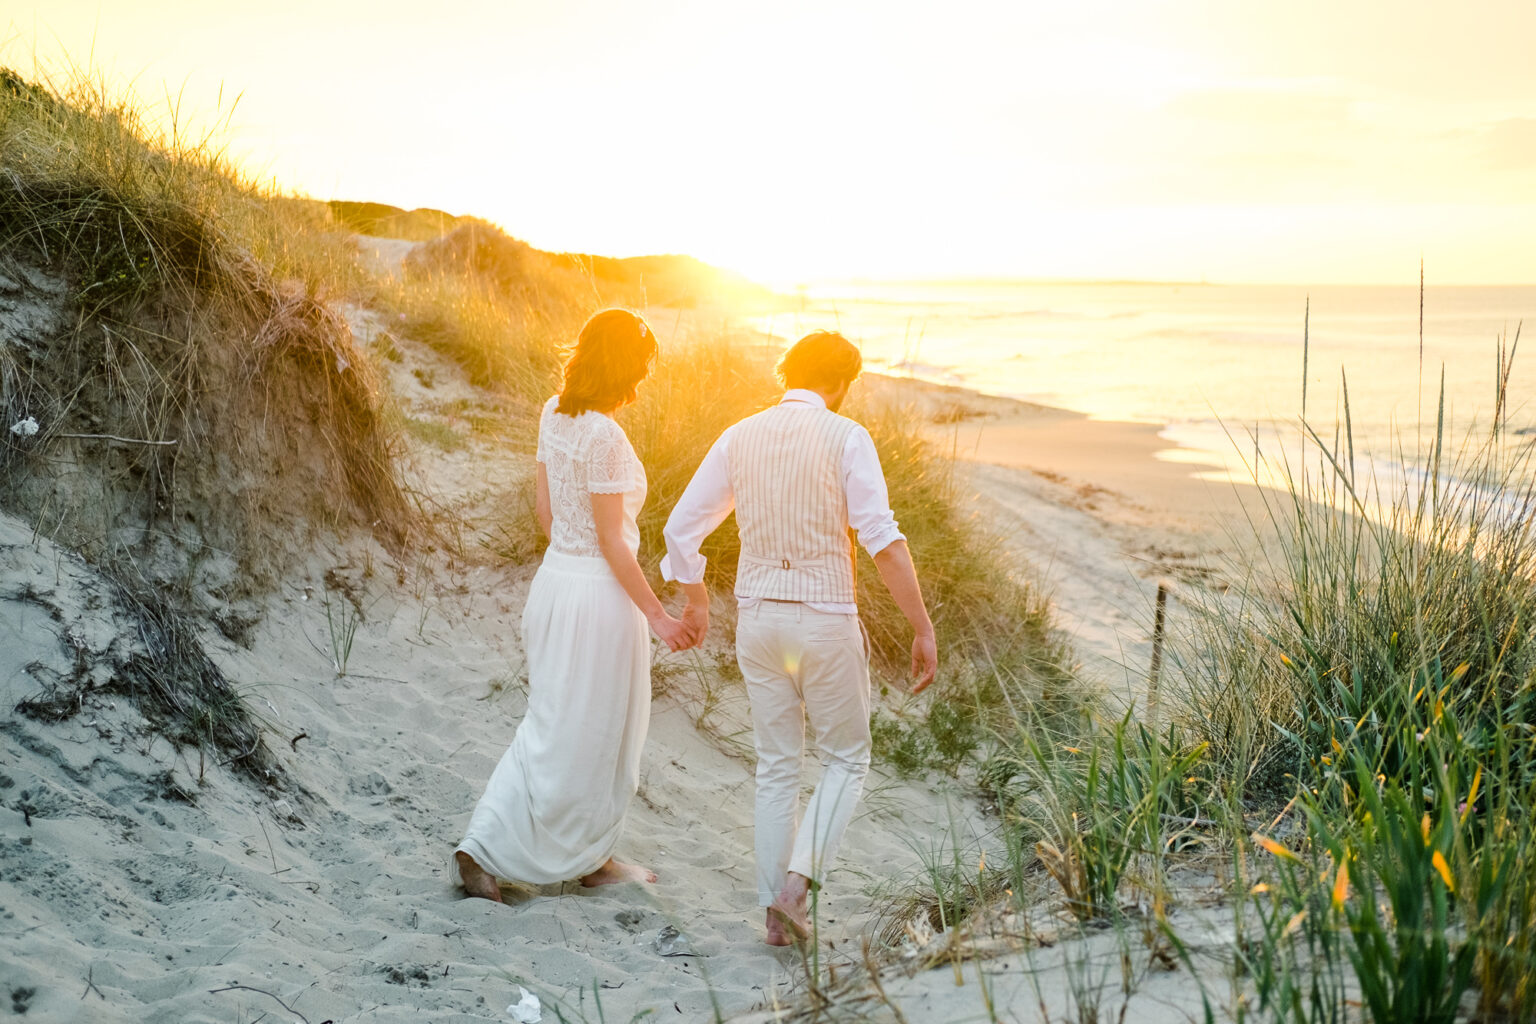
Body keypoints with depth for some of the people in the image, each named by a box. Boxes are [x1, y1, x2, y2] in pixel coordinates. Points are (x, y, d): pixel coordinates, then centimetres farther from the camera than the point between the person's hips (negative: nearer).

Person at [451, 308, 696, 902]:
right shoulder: (603, 435, -22)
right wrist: (657, 615, -12)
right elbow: (612, 542, -19)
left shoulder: (554, 414, 4)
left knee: (555, 725, 18)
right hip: (599, 593, -9)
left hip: (555, 579, 9)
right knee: (586, 737, 6)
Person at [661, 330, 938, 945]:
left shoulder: (739, 437, 6)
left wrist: (695, 602, 25)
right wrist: (923, 630, -13)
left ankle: (778, 913, 18)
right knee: (846, 760, 14)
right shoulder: (846, 439, -7)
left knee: (777, 767, 15)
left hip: (758, 617, 4)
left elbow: (680, 531, 9)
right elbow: (883, 541, -17)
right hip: (826, 621, -4)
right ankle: (797, 883, -2)